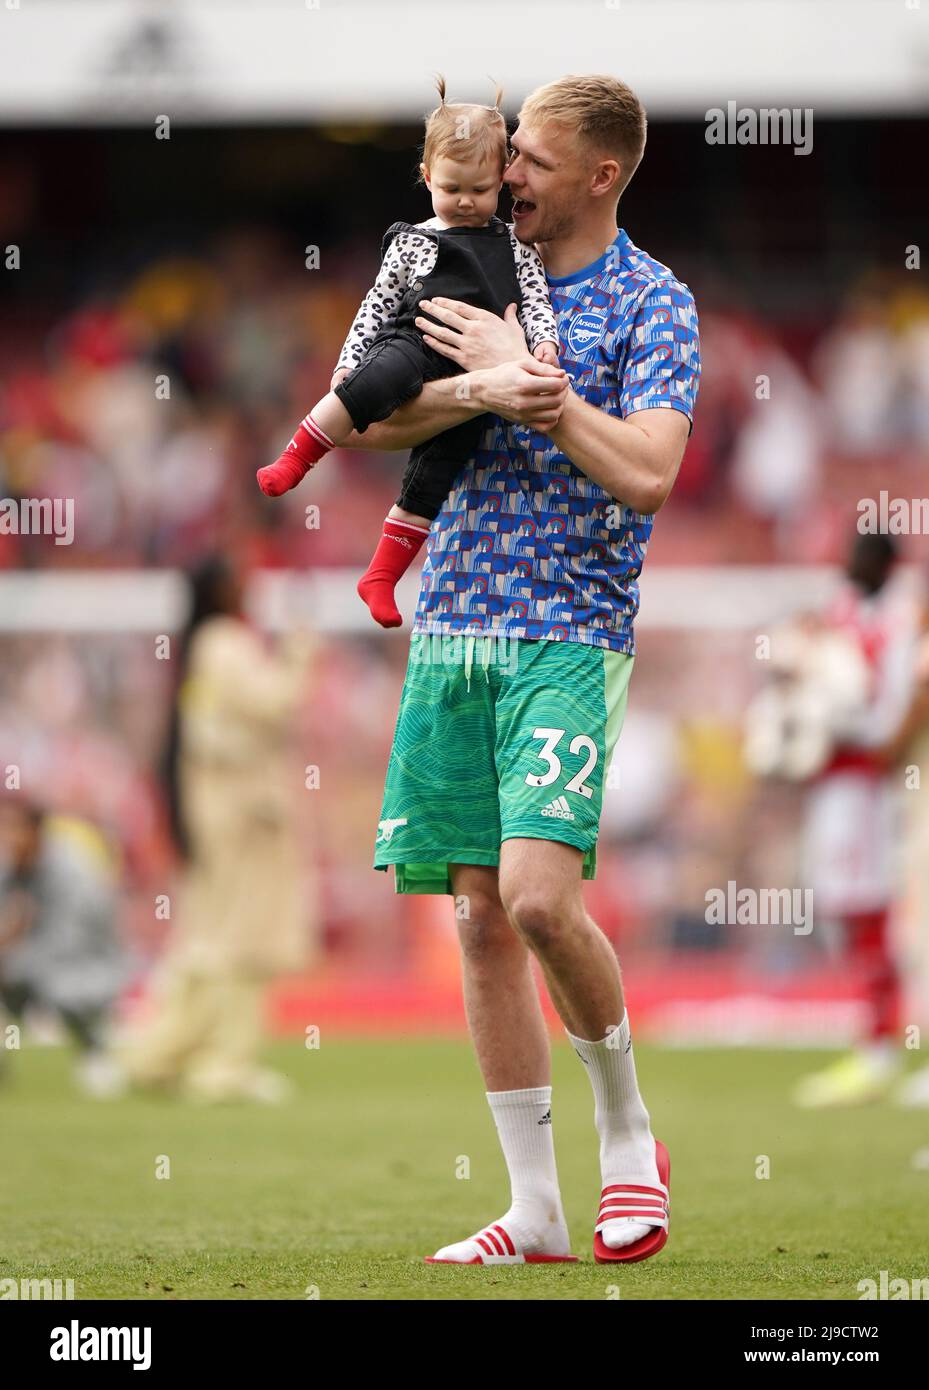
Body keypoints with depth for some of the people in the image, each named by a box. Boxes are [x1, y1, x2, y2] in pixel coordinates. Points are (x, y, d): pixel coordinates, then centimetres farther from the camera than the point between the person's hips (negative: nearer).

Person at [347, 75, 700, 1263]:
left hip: (568, 635, -5)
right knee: (479, 916, 2)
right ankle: (536, 1210, 8)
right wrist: (481, 388, -15)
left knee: (539, 894, -20)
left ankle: (626, 1129, 4)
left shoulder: (651, 304, -2)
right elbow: (371, 421, 3)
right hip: (451, 629, 5)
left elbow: (646, 473, -15)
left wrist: (526, 369, -12)